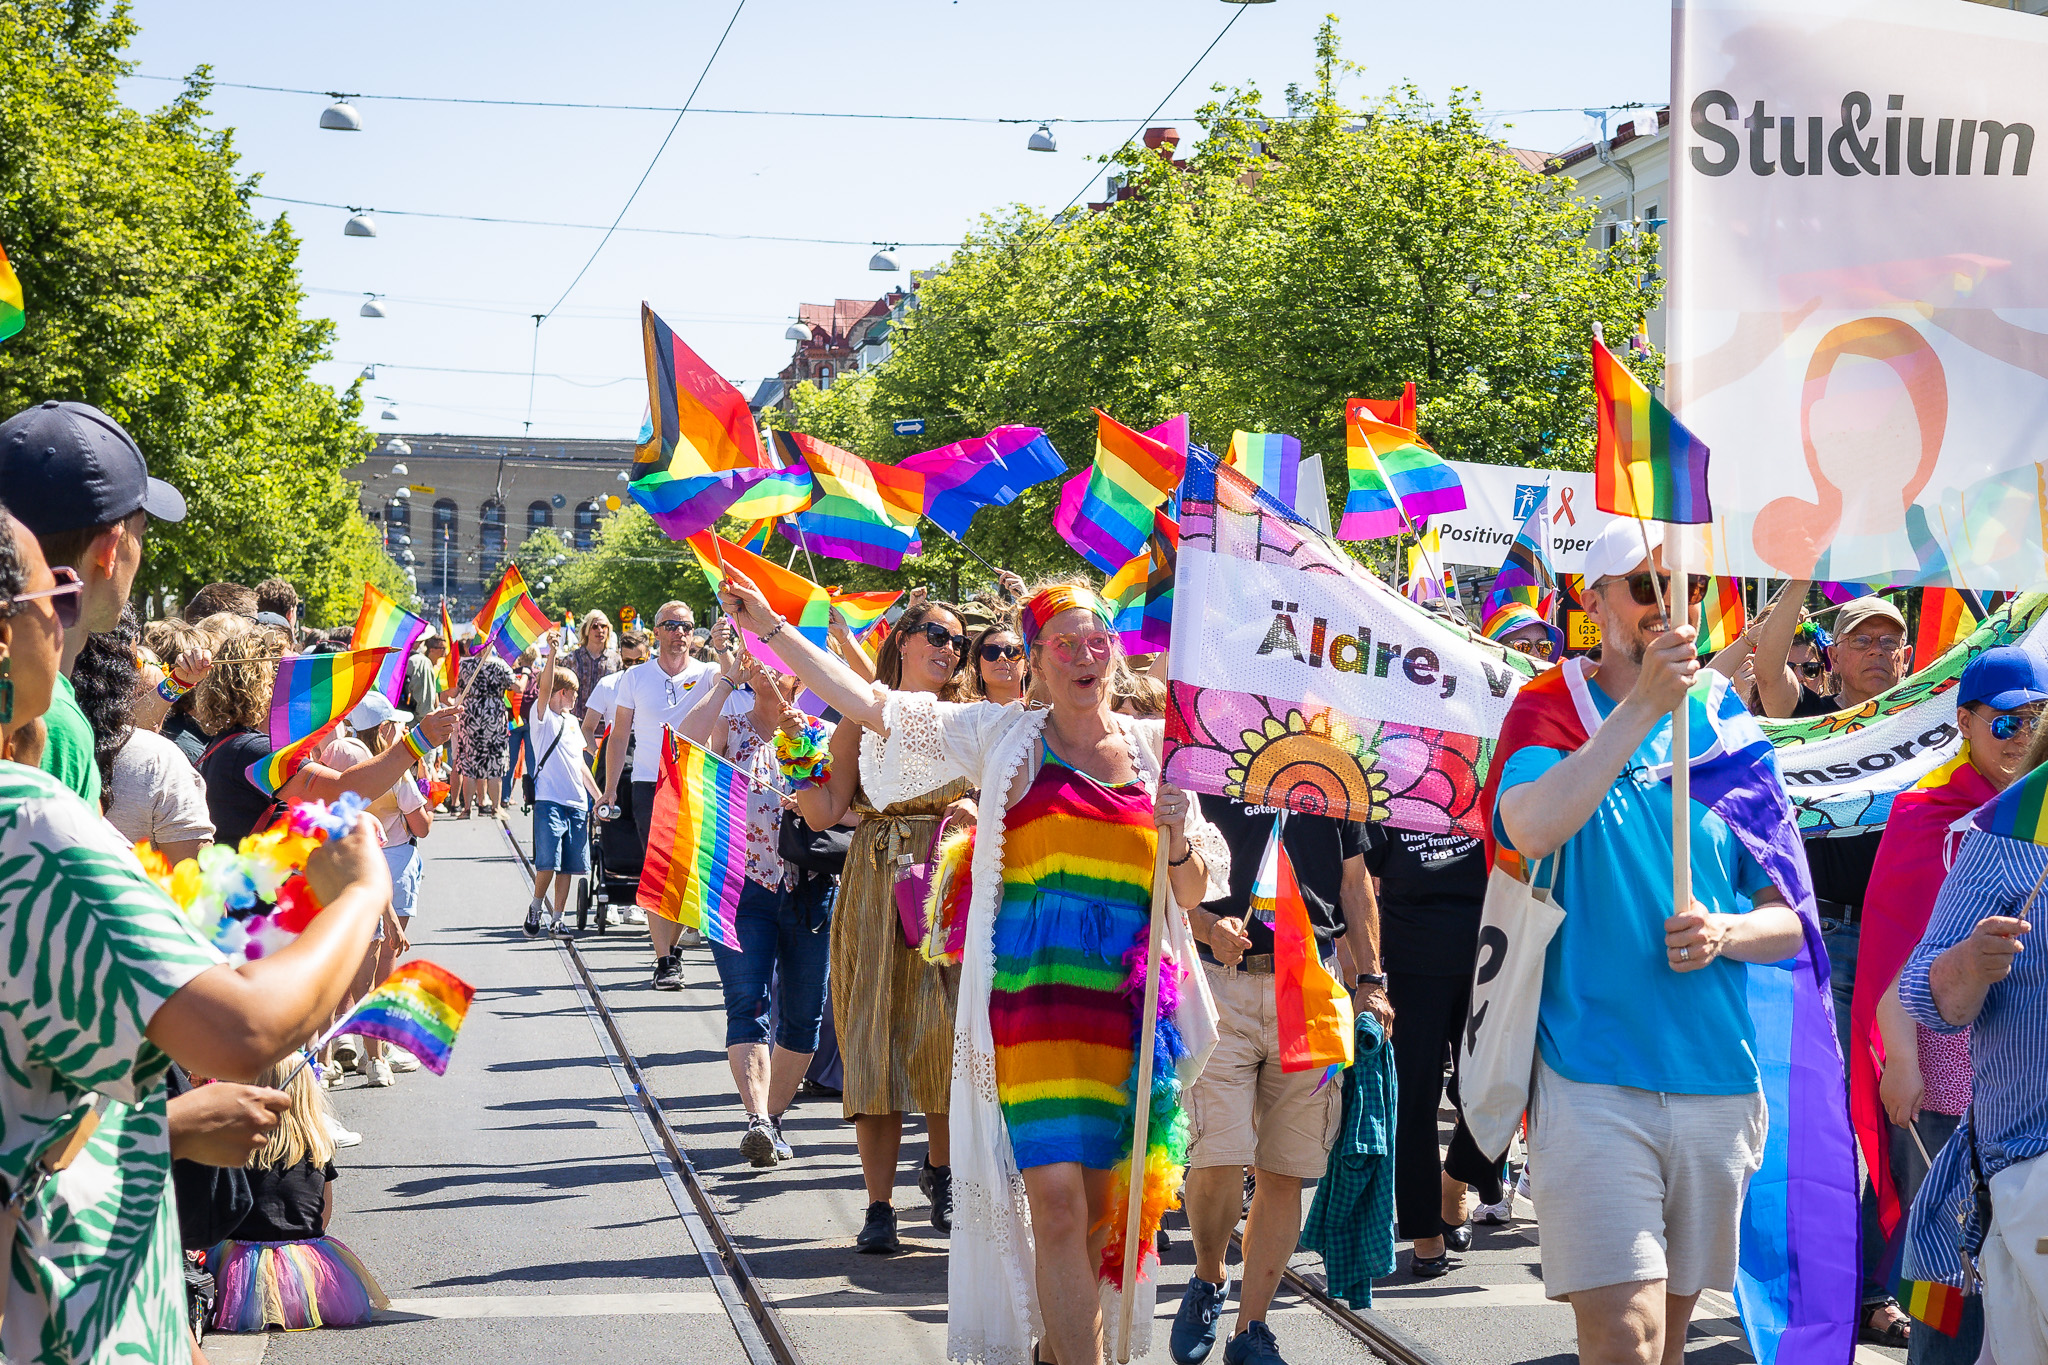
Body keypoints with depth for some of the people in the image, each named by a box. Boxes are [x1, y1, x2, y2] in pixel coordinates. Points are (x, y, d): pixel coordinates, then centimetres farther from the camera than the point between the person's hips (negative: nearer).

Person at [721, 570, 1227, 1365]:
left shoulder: (1155, 748, 12)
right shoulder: (1003, 737, 6)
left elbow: (1192, 894, 14)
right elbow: (863, 701, 4)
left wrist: (1176, 837, -6)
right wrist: (769, 628, 2)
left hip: (1127, 1002, 3)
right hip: (1034, 994, -3)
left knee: (1096, 1208, 8)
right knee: (1057, 1197, -13)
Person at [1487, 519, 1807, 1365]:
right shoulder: (1553, 715, 1)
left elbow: (1790, 919, 14)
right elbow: (1531, 830, -22)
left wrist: (1723, 932, -8)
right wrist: (1644, 703, -23)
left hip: (1719, 1079, 5)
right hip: (1593, 1080, -4)